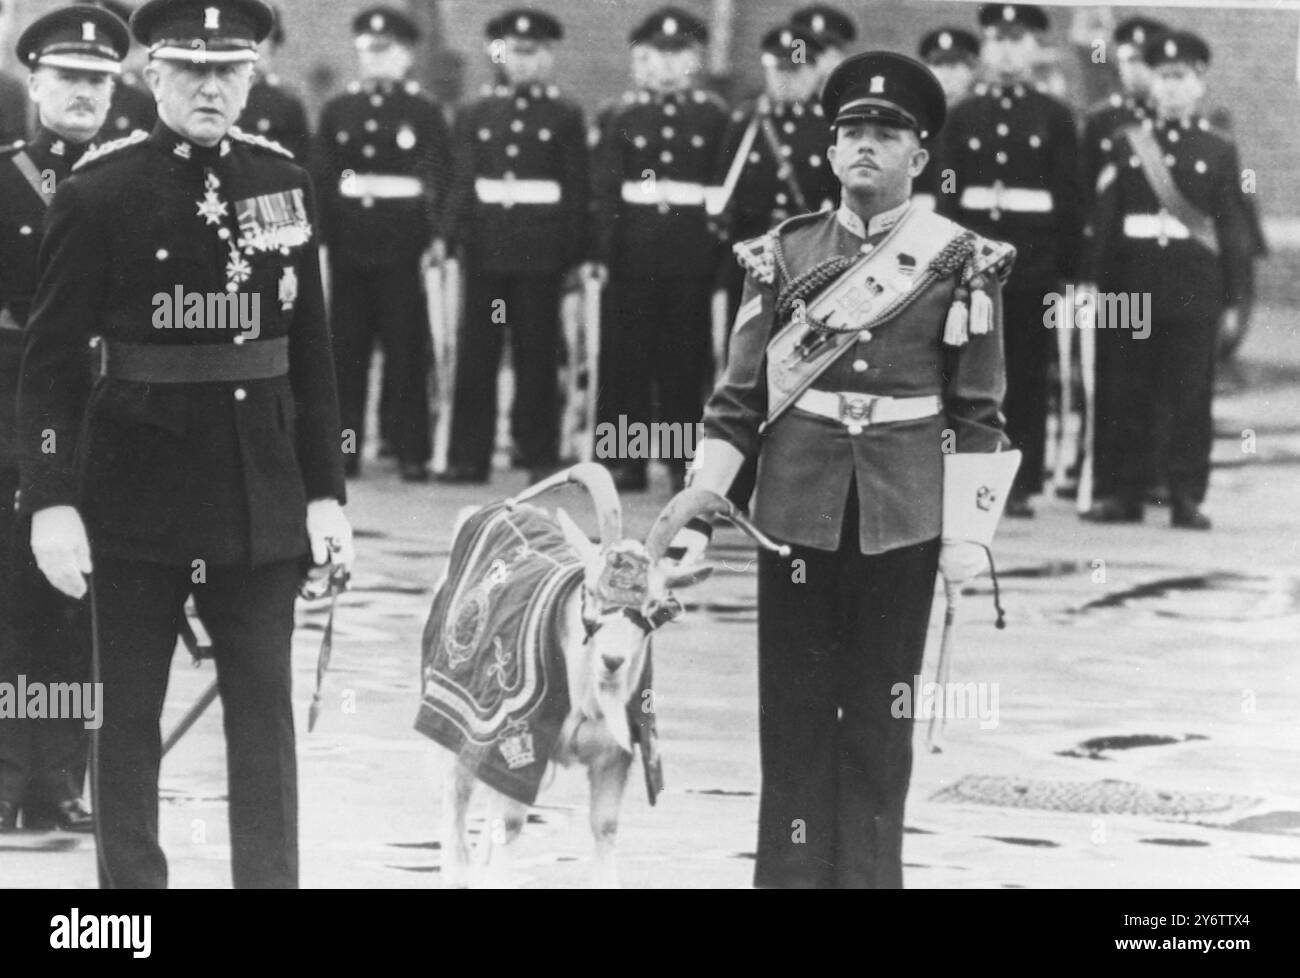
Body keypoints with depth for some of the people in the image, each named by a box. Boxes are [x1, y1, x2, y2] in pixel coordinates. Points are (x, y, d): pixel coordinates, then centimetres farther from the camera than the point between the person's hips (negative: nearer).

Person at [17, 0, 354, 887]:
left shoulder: (283, 182, 5)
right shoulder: (98, 193, -7)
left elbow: (310, 349, 9)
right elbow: (53, 359, -7)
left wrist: (325, 490, 6)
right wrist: (53, 503, -14)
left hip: (262, 496, 3)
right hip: (138, 496, -3)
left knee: (266, 707, 4)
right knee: (130, 712, 5)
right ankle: (132, 881, 13)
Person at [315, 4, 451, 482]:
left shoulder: (424, 112, 2)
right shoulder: (337, 111, 10)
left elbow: (440, 180, -2)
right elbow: (321, 175, 7)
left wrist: (437, 236, -12)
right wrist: (317, 235, -1)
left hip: (403, 239, -3)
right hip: (349, 239, 3)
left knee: (406, 348, -1)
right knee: (346, 347, 4)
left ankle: (412, 451, 1)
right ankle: (344, 445, 10)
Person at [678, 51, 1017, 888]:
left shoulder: (960, 264, 1)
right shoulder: (784, 255, 6)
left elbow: (978, 412, 1)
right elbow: (737, 399, 8)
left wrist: (969, 533, -5)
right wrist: (697, 512, 4)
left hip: (903, 514, -1)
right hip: (797, 505, 1)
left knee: (880, 714, 3)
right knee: (794, 704, 2)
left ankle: (868, 872, 9)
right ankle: (792, 872, 8)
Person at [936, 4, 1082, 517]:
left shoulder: (1055, 117, 4)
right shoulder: (961, 117, 8)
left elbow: (1069, 197, 2)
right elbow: (946, 195, 6)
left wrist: (1067, 267, -3)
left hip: (1035, 260, -1)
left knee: (1028, 375, 1)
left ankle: (1021, 483, 5)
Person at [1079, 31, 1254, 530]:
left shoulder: (1219, 150, 5)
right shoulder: (1126, 143, 8)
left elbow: (1233, 227, 3)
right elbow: (1104, 218, 7)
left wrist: (1236, 297, -2)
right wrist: (1094, 281, 1)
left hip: (1195, 286, -2)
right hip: (1134, 279, 2)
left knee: (1191, 395, 0)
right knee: (1125, 393, 4)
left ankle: (1187, 497, 3)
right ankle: (1123, 492, 11)